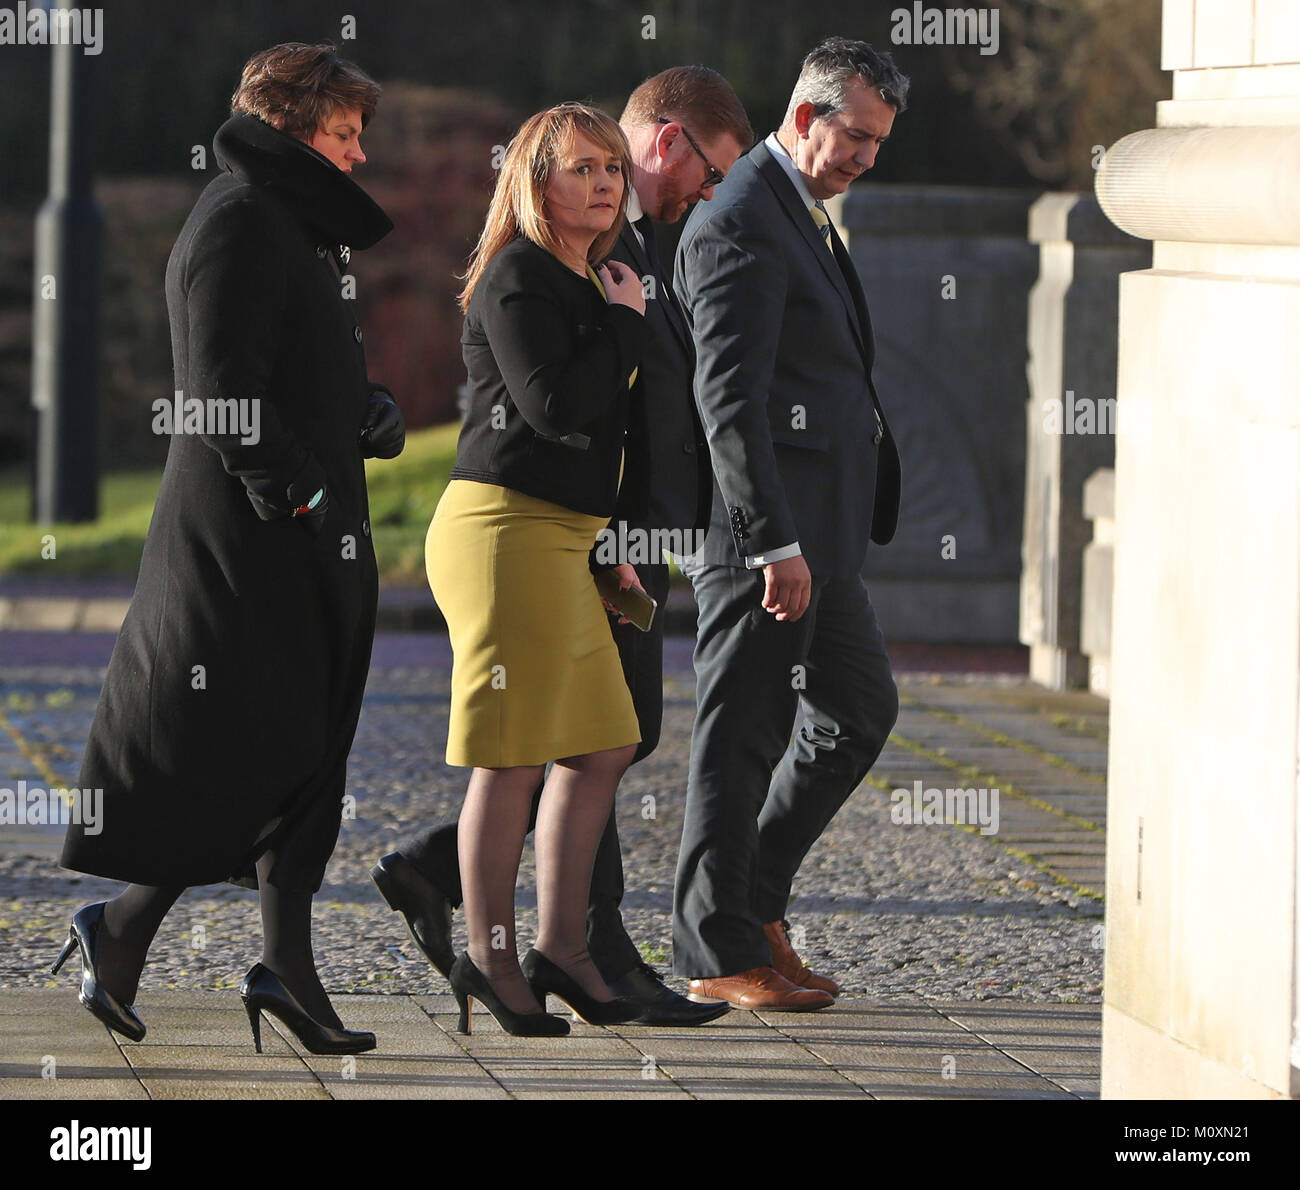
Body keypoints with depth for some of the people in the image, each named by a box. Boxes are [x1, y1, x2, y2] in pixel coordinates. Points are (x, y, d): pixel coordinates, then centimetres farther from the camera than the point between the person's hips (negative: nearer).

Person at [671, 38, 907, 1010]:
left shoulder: (804, 218, 18)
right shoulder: (740, 223, -15)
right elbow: (728, 396, -22)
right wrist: (776, 543, -25)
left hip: (817, 533, 10)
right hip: (764, 528, -10)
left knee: (861, 708, 15)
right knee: (744, 731, -3)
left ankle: (751, 897, 23)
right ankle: (721, 950, 5)